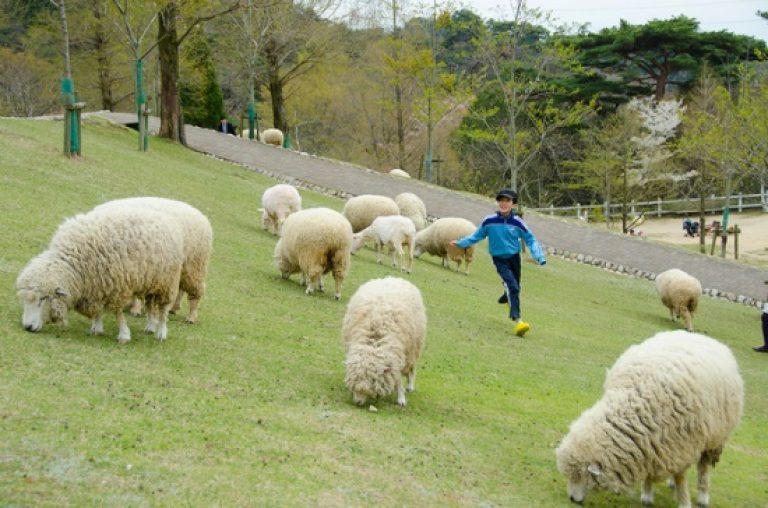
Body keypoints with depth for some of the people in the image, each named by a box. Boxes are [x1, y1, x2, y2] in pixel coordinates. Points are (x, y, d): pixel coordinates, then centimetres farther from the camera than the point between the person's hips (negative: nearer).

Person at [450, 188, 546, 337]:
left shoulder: (517, 222, -10)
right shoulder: (489, 221, -11)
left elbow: (530, 240, -3)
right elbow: (476, 236, 2)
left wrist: (539, 256, -13)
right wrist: (460, 243, -3)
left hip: (514, 257, 3)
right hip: (499, 259, -3)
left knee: (515, 288, 15)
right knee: (512, 286, -20)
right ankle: (517, 320, -27)